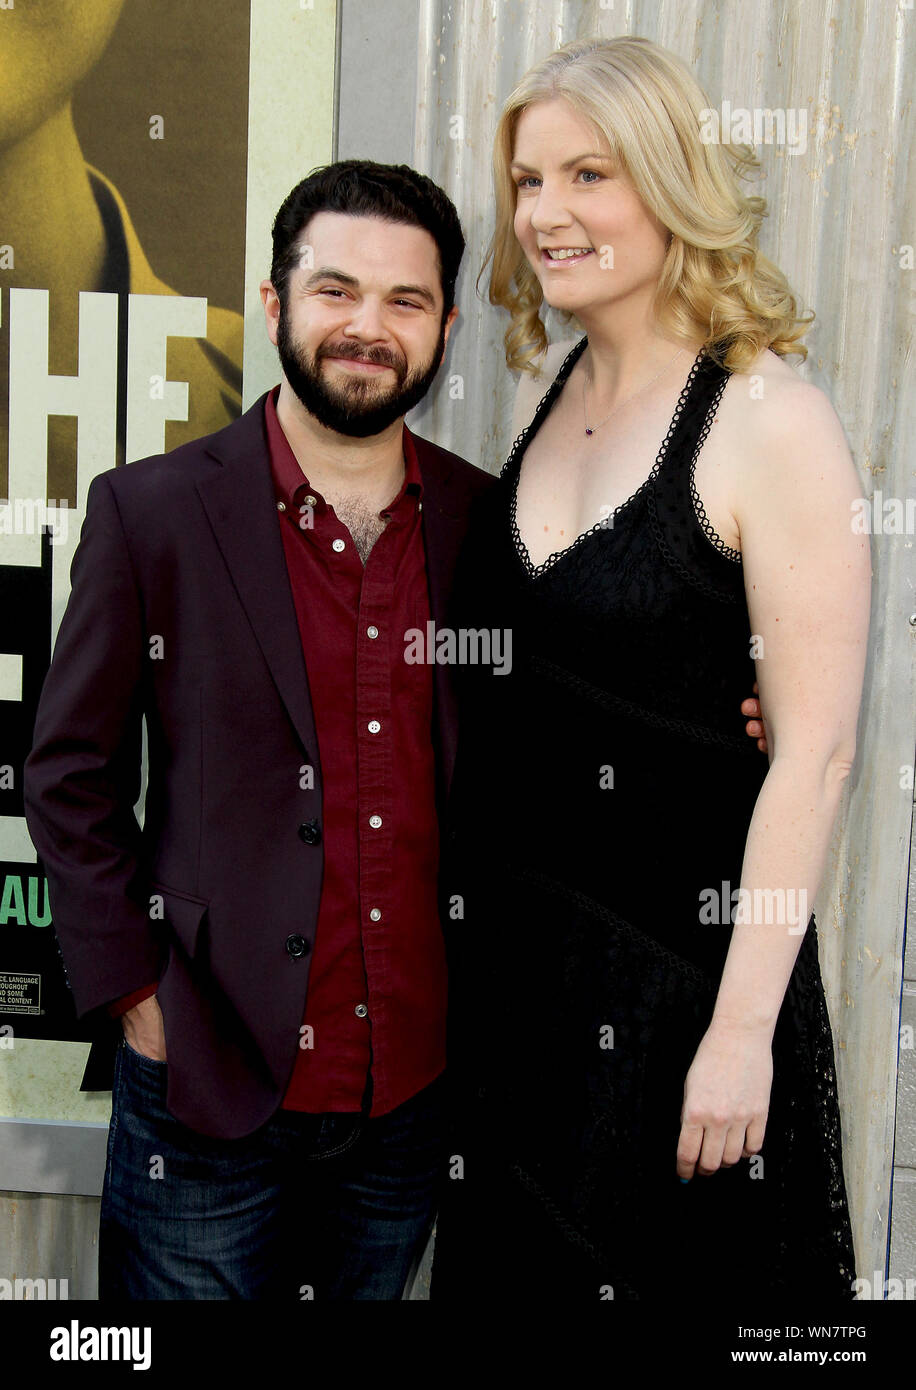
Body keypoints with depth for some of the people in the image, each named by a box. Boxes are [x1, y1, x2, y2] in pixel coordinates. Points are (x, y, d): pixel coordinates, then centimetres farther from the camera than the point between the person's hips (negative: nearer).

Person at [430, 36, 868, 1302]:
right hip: (505, 934, 6)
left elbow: (816, 750, -18)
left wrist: (744, 1025, -19)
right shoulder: (549, 390, 6)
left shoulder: (771, 420, -15)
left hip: (679, 950, -6)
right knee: (507, 1260, 21)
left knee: (663, 1268, 13)